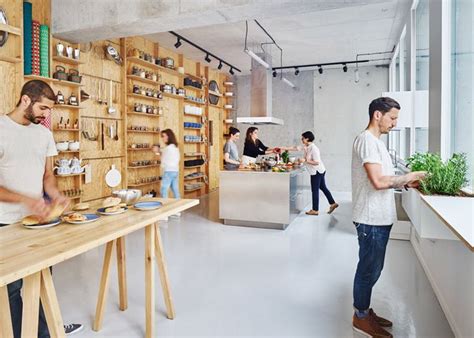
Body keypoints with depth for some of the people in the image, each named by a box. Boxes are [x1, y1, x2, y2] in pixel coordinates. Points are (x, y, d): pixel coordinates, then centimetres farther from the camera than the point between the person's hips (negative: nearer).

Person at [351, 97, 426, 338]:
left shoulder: (375, 141, 16)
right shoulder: (367, 140, -16)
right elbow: (378, 181, -24)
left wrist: (404, 183, 6)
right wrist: (409, 176, -12)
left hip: (379, 218, 10)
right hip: (372, 219, -10)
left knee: (372, 268, 18)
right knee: (369, 269, 3)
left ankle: (363, 311, 32)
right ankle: (361, 318, 20)